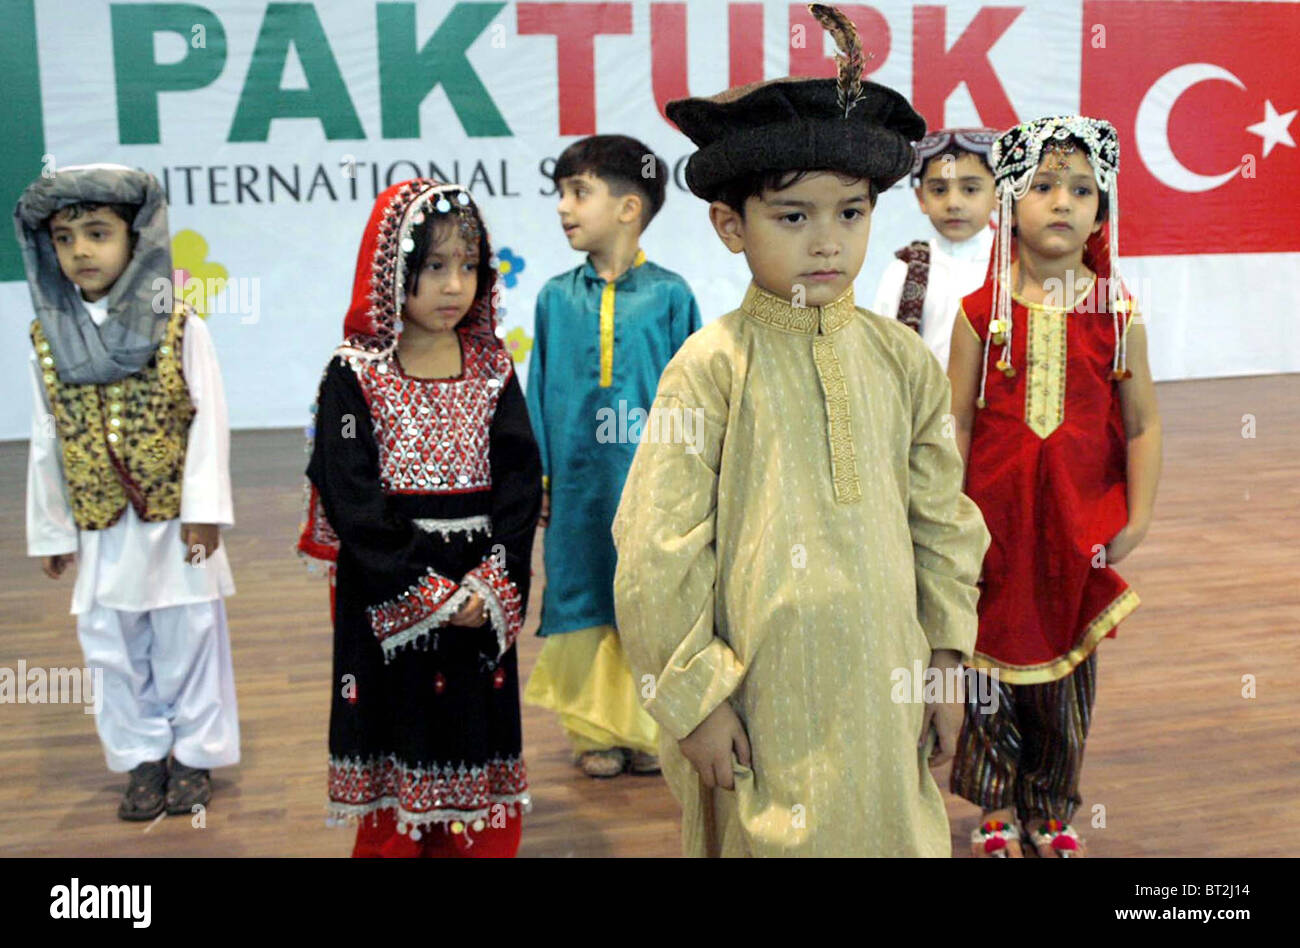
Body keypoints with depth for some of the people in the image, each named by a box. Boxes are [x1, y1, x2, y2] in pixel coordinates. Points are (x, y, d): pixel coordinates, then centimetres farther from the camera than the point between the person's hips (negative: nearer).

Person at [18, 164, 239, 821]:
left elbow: (207, 425, -8)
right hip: (101, 529, 3)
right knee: (112, 646, 10)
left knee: (188, 639, 7)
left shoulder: (180, 328, -8)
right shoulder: (48, 338, 1)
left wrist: (204, 510, -12)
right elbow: (46, 444, 5)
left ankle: (196, 755, 23)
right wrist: (50, 531, 7)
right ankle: (143, 758, 26)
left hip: (176, 520, -3)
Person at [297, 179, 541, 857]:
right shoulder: (355, 374, -5)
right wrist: (426, 592, -15)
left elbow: (521, 481, -2)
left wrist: (491, 587, -13)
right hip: (389, 598, -2)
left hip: (482, 595, 3)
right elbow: (354, 501, -11)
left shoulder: (493, 368, 4)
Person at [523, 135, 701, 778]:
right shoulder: (556, 297, 5)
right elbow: (538, 392, 9)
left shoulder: (669, 295, -2)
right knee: (582, 600, 8)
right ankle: (595, 730, 22)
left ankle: (650, 730, 21)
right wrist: (537, 479, 4)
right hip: (577, 484, 2)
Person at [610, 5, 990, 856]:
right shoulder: (714, 365, -11)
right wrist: (695, 698, -9)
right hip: (763, 699, -4)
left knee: (893, 830, 14)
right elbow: (659, 553, -10)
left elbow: (942, 518, 11)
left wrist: (947, 656, 10)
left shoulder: (901, 358, 3)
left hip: (883, 690, 4)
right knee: (764, 836, 7)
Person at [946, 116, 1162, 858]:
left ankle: (1054, 808, 29)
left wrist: (1137, 520, -5)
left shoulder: (1117, 315, -1)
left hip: (1080, 519, 1)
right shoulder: (982, 312, -4)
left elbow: (1144, 423, 0)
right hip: (995, 515, -1)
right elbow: (956, 421, -2)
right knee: (994, 655, 8)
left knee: (1067, 664, 11)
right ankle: (997, 807, 26)